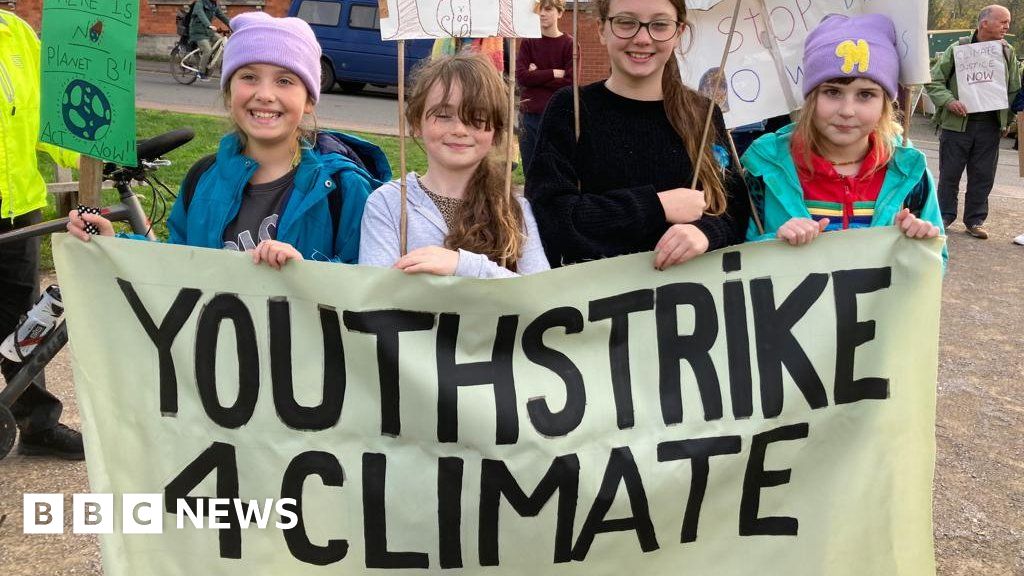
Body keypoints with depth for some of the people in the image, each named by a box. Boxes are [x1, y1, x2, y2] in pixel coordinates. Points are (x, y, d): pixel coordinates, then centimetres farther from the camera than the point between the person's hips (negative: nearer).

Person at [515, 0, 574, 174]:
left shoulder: (569, 44, 1)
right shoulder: (527, 42, 8)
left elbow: (570, 81, -10)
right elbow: (521, 76, -6)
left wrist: (536, 75, -7)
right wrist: (554, 73, -10)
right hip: (528, 115, 3)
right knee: (529, 171, 8)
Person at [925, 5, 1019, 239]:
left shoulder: (1008, 52, 8)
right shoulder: (957, 49, -3)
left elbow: (1014, 90, 14)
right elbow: (934, 81, -1)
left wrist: (1006, 120, 4)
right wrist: (949, 101, -16)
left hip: (990, 126, 3)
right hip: (957, 123, -3)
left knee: (983, 176, 7)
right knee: (949, 173, 6)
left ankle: (975, 220, 18)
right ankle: (944, 215, 20)